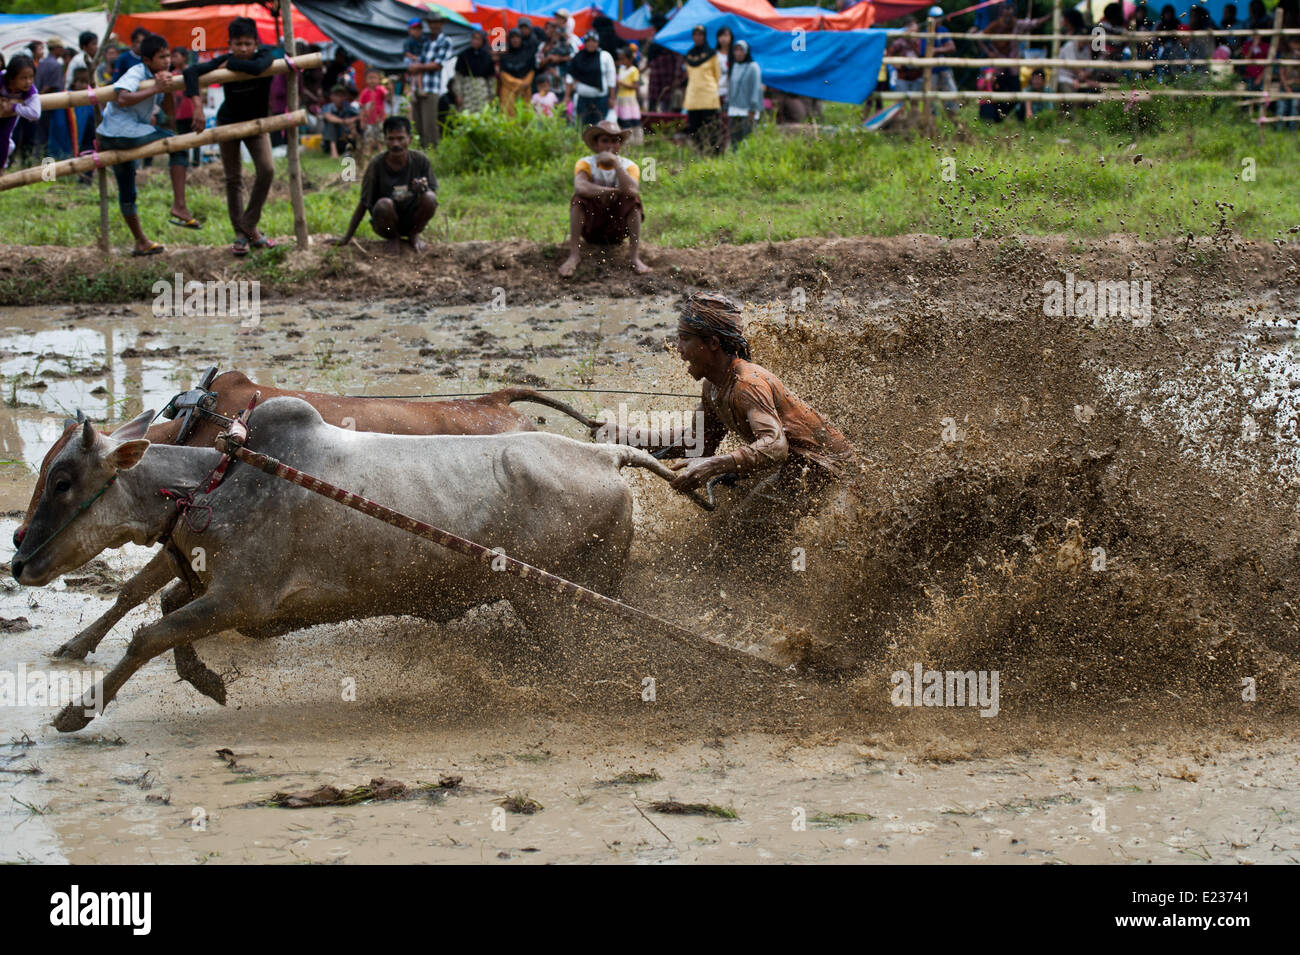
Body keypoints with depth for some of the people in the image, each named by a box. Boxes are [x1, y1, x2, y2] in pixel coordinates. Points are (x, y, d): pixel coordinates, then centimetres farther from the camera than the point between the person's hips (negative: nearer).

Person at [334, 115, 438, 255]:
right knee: (384, 204, -35)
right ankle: (394, 238, -2)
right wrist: (347, 237, -4)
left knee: (429, 198, -28)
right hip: (387, 222, -1)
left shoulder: (420, 160, -10)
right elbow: (363, 202, -6)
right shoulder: (377, 164, -13)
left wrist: (424, 189, -29)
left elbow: (434, 194, -3)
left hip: (412, 220, 1)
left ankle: (414, 235, 2)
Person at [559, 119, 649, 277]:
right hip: (591, 227, -1)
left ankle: (635, 256, -27)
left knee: (633, 200, -25)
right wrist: (613, 191, -33)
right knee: (579, 199, -27)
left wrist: (615, 162, -27)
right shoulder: (585, 164, -6)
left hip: (618, 230, 1)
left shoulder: (629, 166, -3)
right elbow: (580, 187, -31)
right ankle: (574, 255, -29)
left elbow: (632, 191, -28)